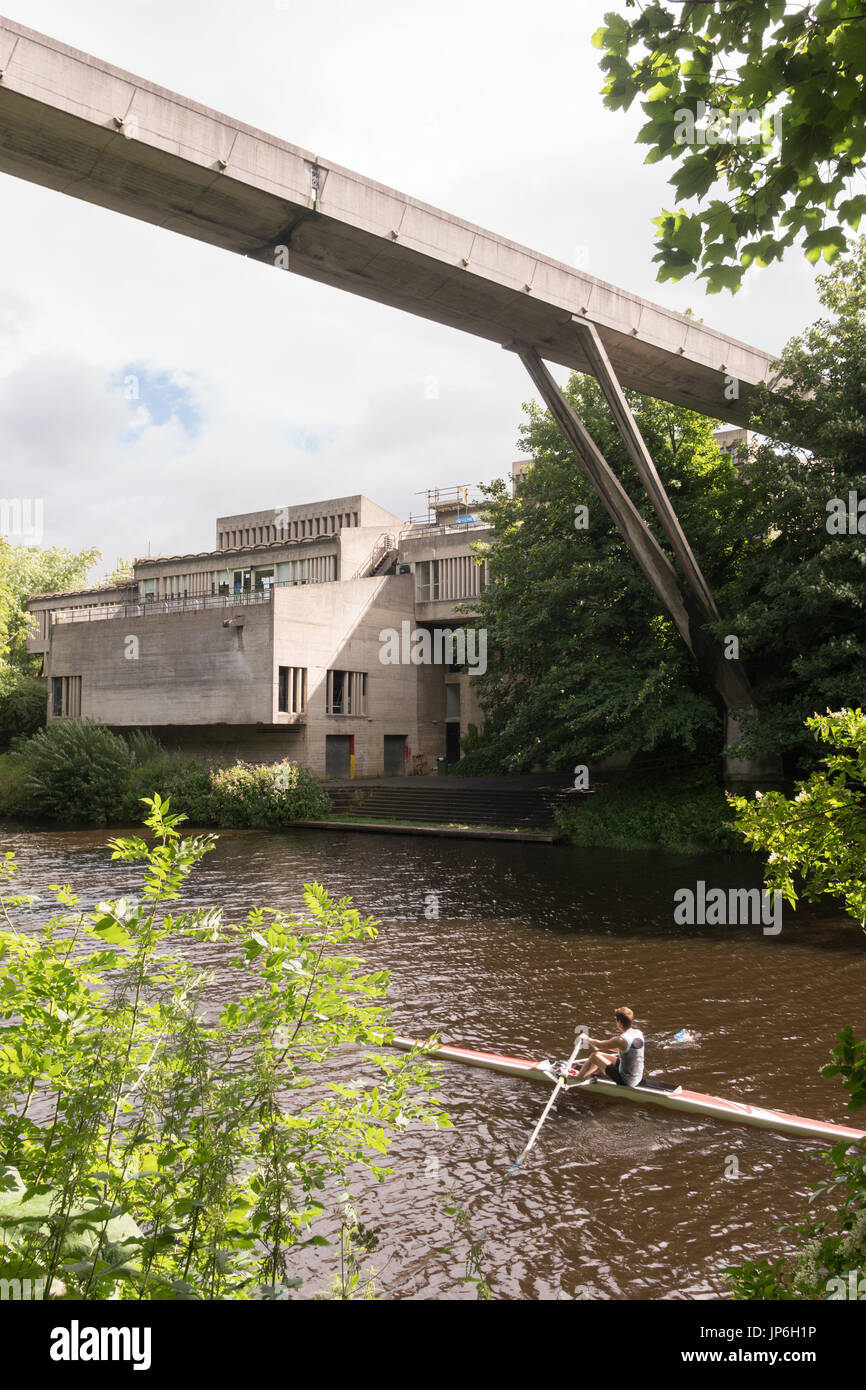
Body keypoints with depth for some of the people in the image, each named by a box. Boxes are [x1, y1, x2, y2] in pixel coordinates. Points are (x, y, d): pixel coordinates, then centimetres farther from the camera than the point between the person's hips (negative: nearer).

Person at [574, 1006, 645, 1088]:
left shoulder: (621, 1040, -26)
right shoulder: (638, 1033, -2)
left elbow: (599, 1044, -10)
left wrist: (587, 1039, 10)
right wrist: (600, 1047, 14)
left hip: (625, 1081, -8)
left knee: (594, 1056, 2)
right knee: (601, 1056, 21)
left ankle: (578, 1078, 21)